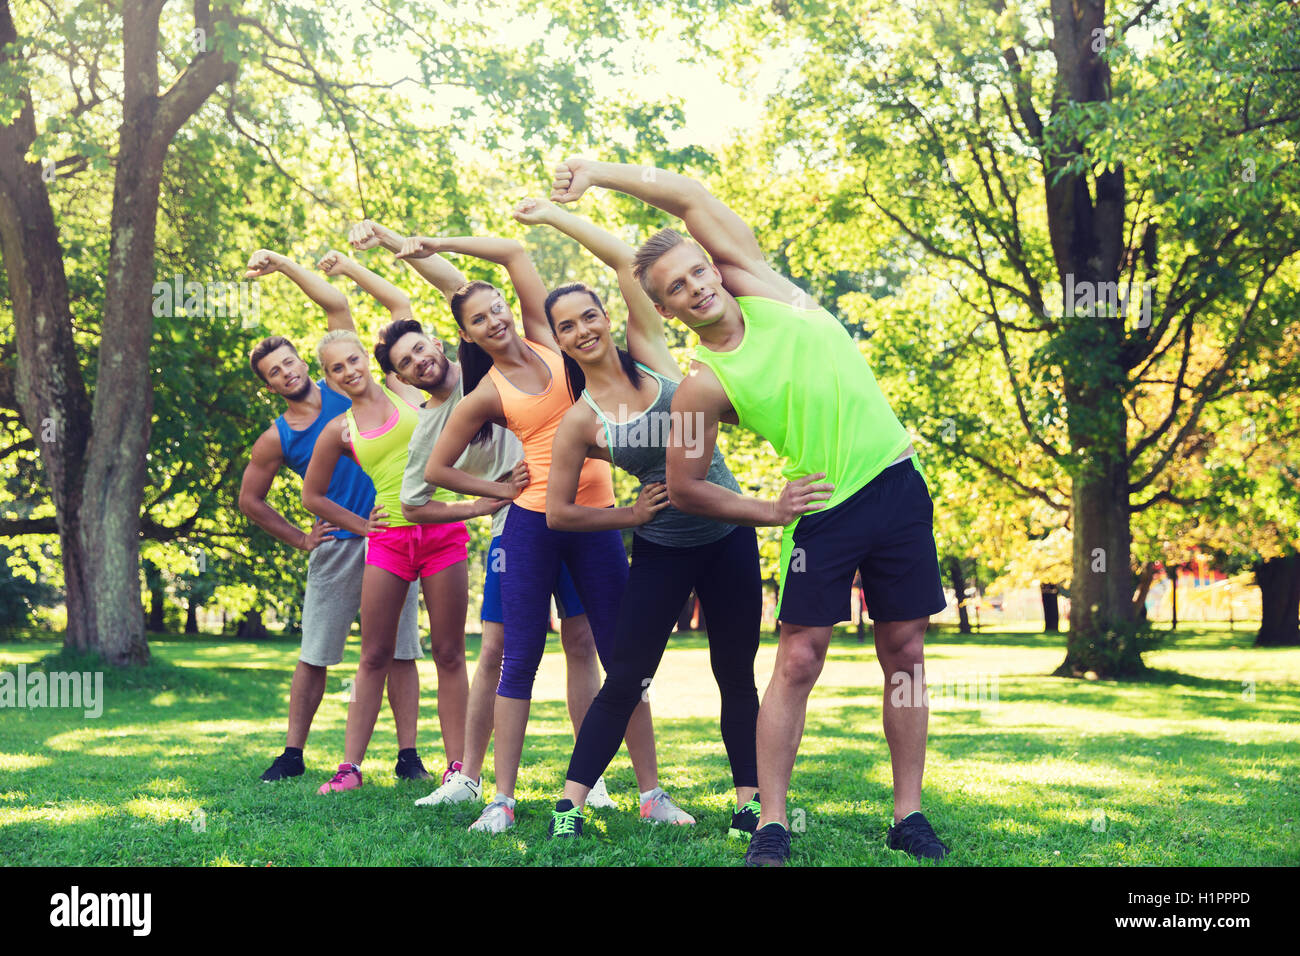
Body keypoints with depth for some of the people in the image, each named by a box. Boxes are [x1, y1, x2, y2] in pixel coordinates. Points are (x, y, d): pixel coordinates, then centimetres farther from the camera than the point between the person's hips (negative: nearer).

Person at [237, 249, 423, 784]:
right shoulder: (276, 440, 3)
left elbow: (337, 306, 0)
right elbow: (250, 501, 14)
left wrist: (281, 264, -2)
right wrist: (300, 539, 8)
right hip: (336, 548, 0)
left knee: (400, 650, -1)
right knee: (314, 656, 4)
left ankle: (409, 755, 2)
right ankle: (292, 754, 14)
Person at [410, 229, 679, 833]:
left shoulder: (545, 340, 8)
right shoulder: (486, 394, 1)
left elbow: (514, 253, 8)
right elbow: (435, 470, 6)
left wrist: (437, 244, 8)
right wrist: (500, 489, 3)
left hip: (596, 519, 3)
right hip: (531, 523, -3)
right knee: (519, 659, -1)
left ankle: (651, 793, 7)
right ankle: (503, 799, 3)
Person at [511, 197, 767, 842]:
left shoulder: (648, 353, -2)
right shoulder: (580, 421, -6)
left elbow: (627, 258, -6)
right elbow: (559, 513, -2)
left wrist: (551, 215, -1)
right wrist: (633, 515, -5)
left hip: (729, 537, 2)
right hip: (662, 551, -2)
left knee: (736, 675, 8)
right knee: (625, 679, -3)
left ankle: (751, 800, 17)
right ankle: (570, 804, 2)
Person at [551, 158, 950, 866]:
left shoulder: (756, 281, 1)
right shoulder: (704, 385, -8)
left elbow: (688, 196, 1)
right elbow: (683, 489, -2)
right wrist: (771, 512, -4)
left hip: (897, 484, 4)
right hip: (825, 508, -3)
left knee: (905, 655, 4)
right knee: (798, 660, -7)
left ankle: (908, 815, 12)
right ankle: (772, 825, 0)